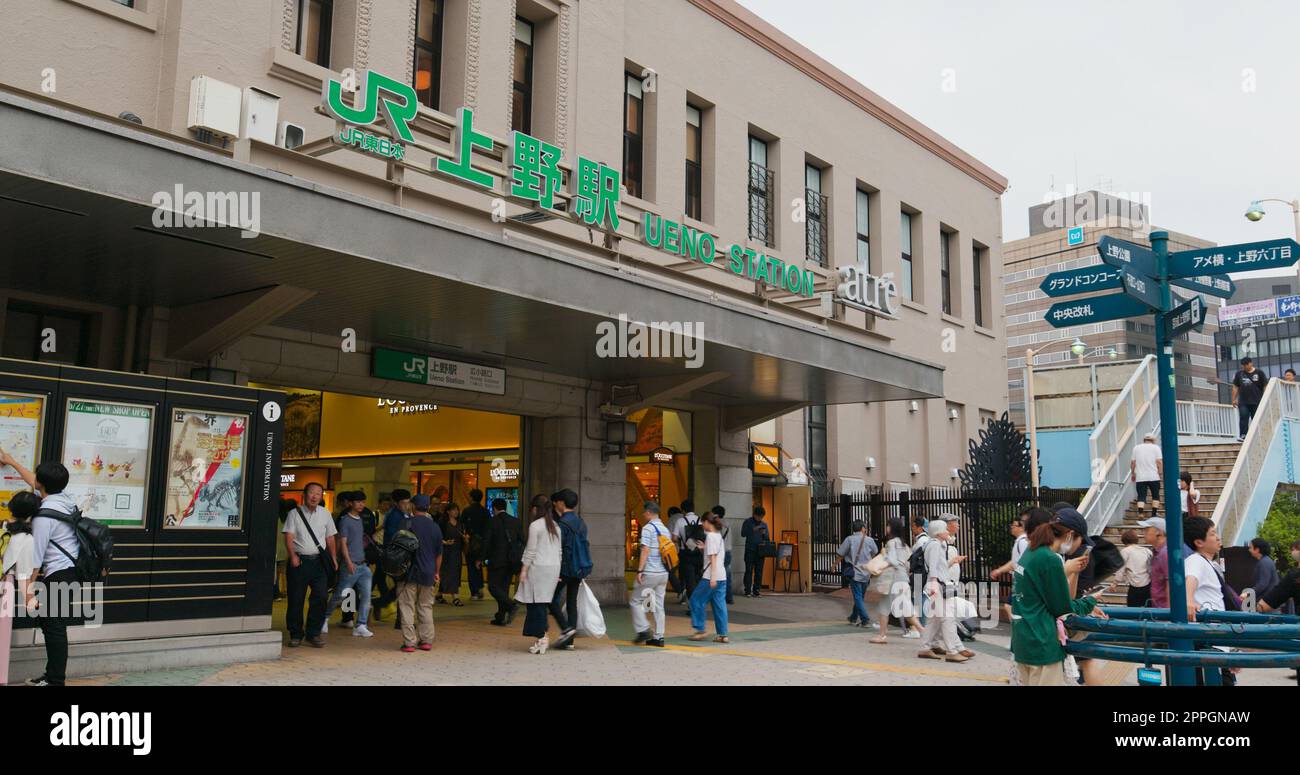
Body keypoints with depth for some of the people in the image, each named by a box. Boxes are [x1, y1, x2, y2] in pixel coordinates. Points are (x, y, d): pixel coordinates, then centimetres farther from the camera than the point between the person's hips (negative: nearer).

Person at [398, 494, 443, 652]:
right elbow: (439, 553, 11)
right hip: (428, 573, 4)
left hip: (409, 572, -4)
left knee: (407, 608, 2)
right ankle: (426, 641, 14)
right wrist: (437, 573, 21)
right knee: (426, 607, 13)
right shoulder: (434, 526, 4)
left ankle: (409, 642, -1)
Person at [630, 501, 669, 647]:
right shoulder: (665, 529, 14)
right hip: (664, 573, 7)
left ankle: (643, 630, -3)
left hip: (650, 573, -7)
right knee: (659, 605, 10)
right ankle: (658, 637, 10)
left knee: (635, 601, 6)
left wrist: (639, 570, -18)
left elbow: (645, 550, -18)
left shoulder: (648, 528, -9)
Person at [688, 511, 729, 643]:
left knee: (696, 600, 3)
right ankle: (723, 635, 5)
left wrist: (713, 577, -19)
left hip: (712, 576, -9)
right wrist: (702, 549, 16)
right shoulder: (719, 535, 17)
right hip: (722, 576, 9)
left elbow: (713, 557, -16)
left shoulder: (710, 536, -9)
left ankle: (700, 630, 4)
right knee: (719, 605, 7)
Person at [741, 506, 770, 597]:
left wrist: (764, 534, -6)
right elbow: (743, 534, -4)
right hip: (750, 551, -3)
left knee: (759, 572, 1)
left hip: (760, 551, 3)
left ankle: (756, 591, 6)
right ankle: (747, 591, -5)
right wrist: (753, 530, -13)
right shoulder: (748, 522, 5)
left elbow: (767, 539, 15)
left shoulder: (764, 524, 14)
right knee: (749, 571, -6)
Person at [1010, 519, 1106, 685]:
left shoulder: (1031, 553, 9)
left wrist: (1086, 608, 15)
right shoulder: (1050, 559, -18)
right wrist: (1090, 601, 7)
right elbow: (1063, 609, -10)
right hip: (1041, 643, -9)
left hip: (1024, 641, 9)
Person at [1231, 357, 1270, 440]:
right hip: (1243, 402, 1)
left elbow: (1266, 386, 2)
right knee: (1243, 419, -11)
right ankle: (1243, 435, -15)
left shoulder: (1259, 373, 1)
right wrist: (1234, 399, 7)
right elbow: (1235, 387, 11)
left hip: (1256, 402, -1)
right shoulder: (1239, 374, 7)